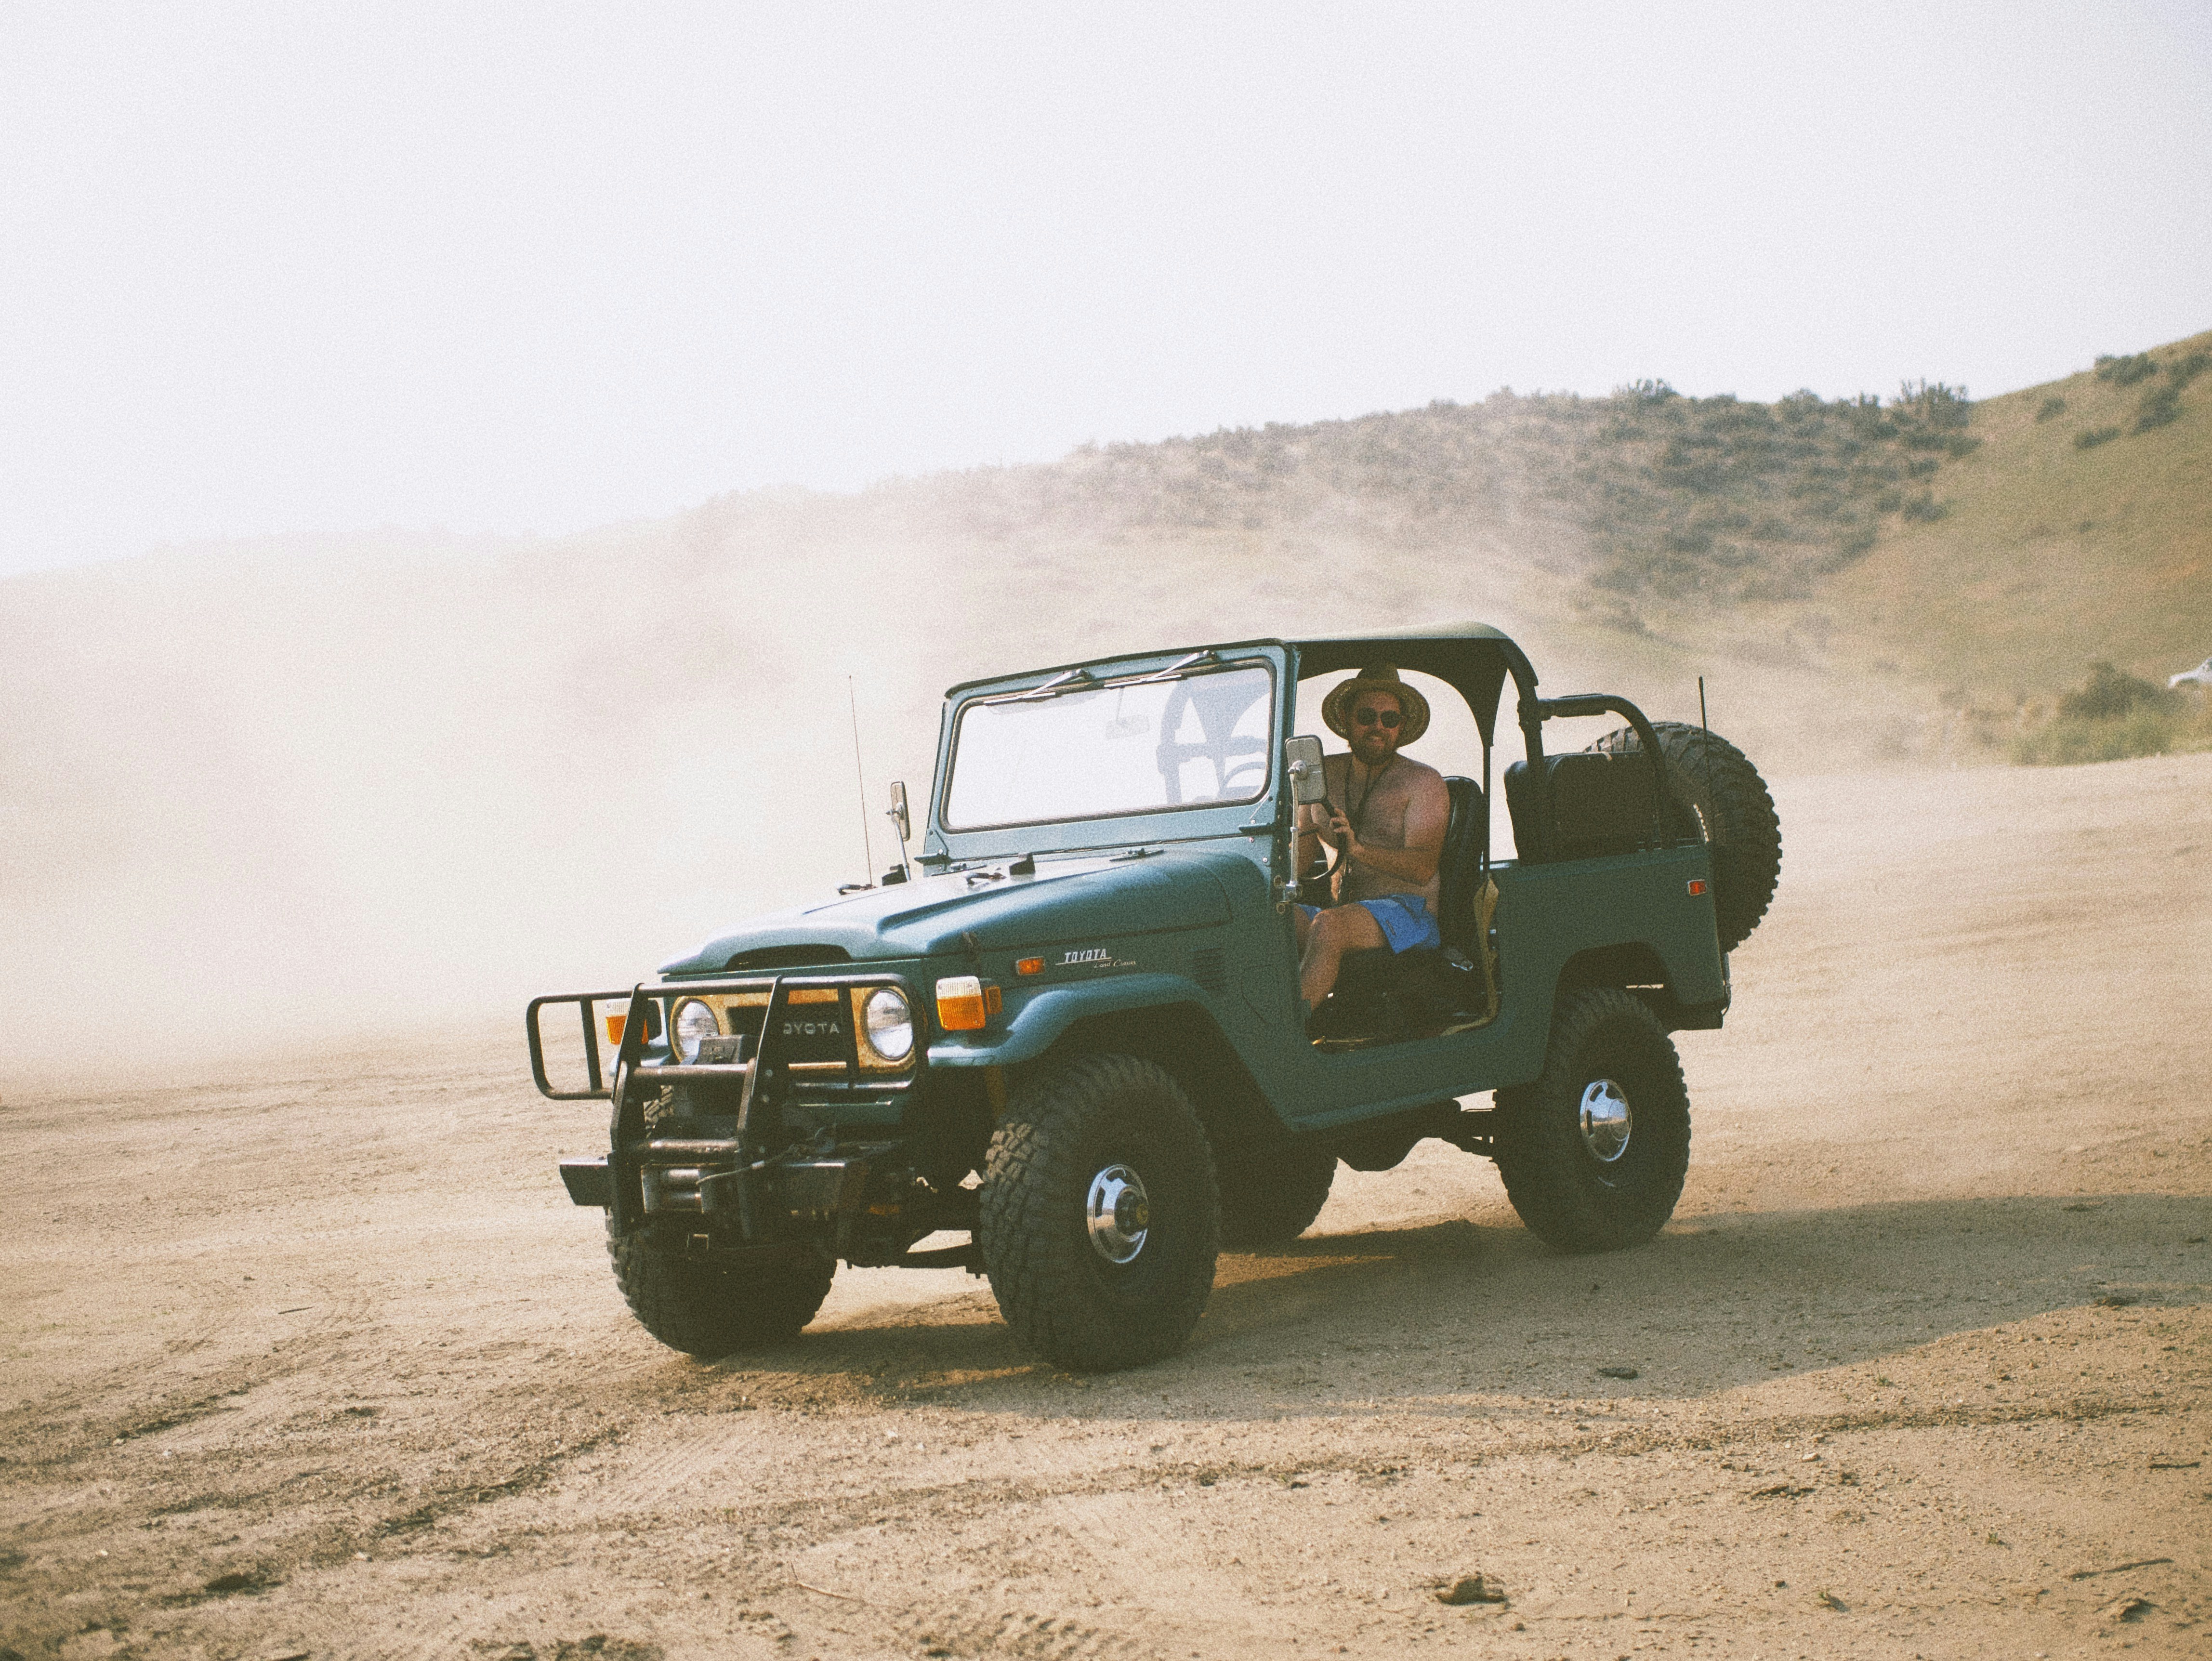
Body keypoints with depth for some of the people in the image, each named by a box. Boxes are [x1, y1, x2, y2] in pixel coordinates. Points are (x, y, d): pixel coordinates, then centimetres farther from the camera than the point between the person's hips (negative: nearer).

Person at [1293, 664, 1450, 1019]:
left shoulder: (1421, 781, 1)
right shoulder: (1323, 774, 16)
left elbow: (1423, 868, -13)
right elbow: (1301, 859, 15)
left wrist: (1358, 850, -28)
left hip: (1407, 913, -5)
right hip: (1342, 909, 5)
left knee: (1329, 926, -36)